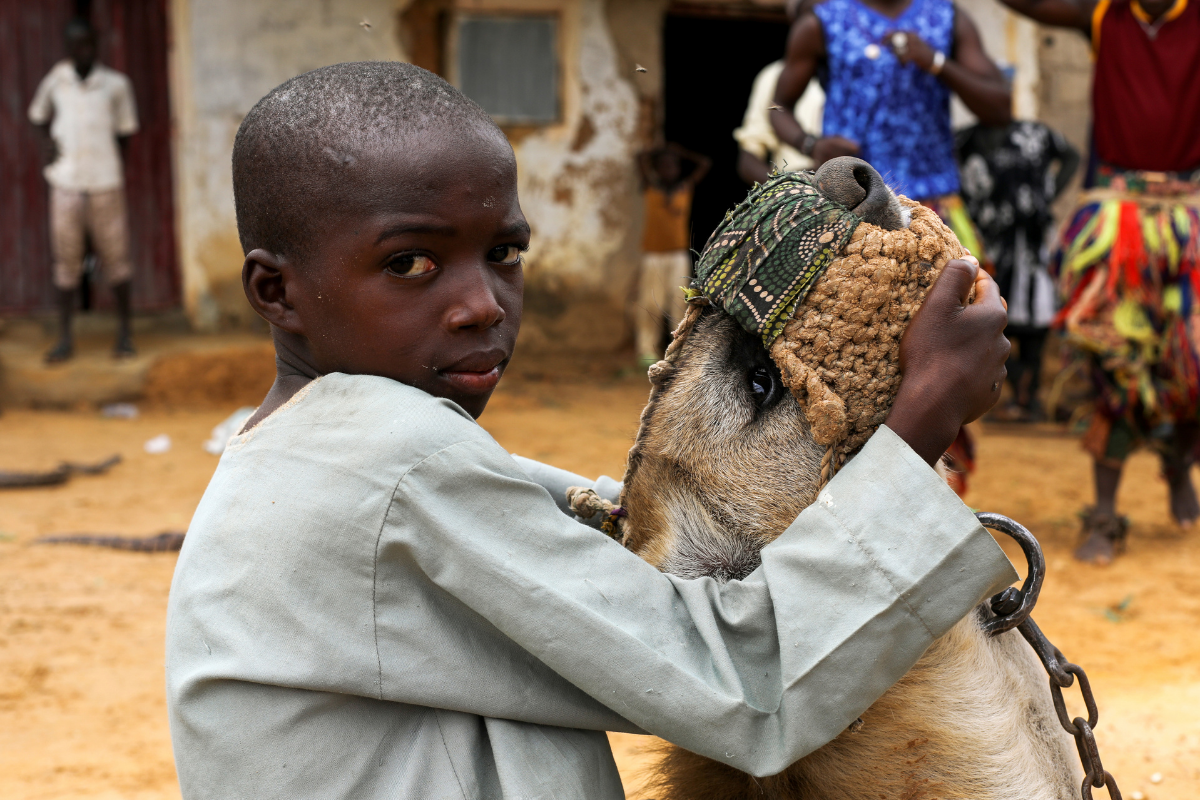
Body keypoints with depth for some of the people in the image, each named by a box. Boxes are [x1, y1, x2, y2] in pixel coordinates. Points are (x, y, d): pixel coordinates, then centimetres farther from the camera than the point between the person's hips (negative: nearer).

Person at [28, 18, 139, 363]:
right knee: (65, 260, 3)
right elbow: (38, 113, 19)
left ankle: (124, 333, 17)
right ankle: (65, 338, 10)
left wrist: (105, 160, 2)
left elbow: (124, 131, 8)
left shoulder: (116, 84, -1)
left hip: (105, 183, -1)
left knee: (116, 257, 5)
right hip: (65, 183, 1)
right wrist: (48, 140, 2)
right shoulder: (56, 79, 3)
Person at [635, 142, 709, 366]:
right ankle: (648, 350, -1)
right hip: (653, 253, -2)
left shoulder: (686, 188, 9)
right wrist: (662, 149, 8)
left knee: (680, 302, -2)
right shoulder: (651, 187, 4)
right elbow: (642, 158, -8)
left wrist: (679, 151, 10)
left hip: (679, 253, 2)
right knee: (651, 303, -4)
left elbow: (705, 163, 8)